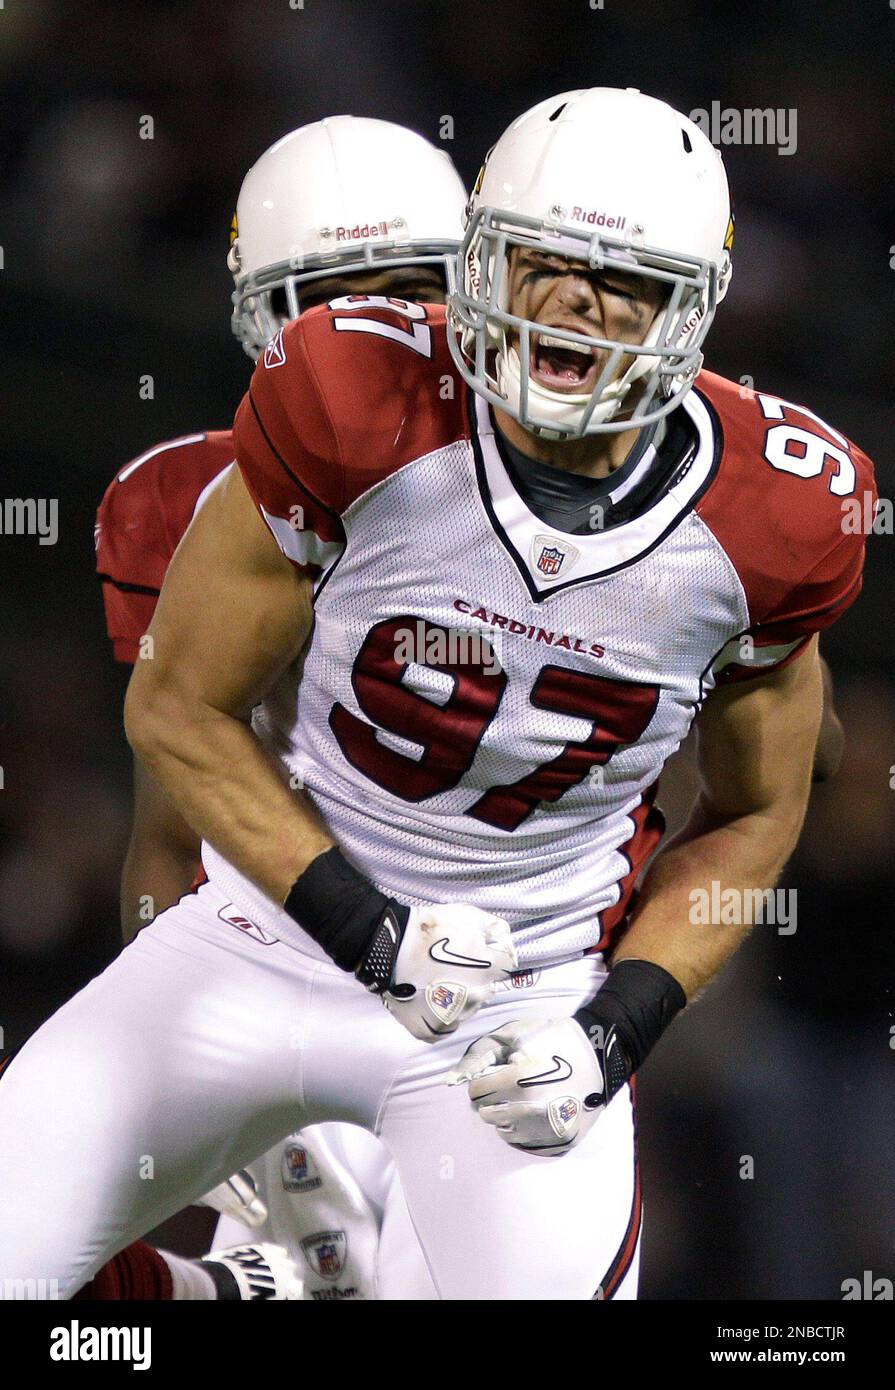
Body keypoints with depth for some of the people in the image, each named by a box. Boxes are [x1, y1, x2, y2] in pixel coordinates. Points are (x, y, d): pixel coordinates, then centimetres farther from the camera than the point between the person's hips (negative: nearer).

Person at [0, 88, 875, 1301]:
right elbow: (180, 709, -8)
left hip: (536, 1000, 0)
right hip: (283, 923, 0)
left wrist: (617, 1031, -9)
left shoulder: (769, 523, -11)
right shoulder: (354, 412, -18)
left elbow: (752, 817, 5)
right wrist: (368, 931, -19)